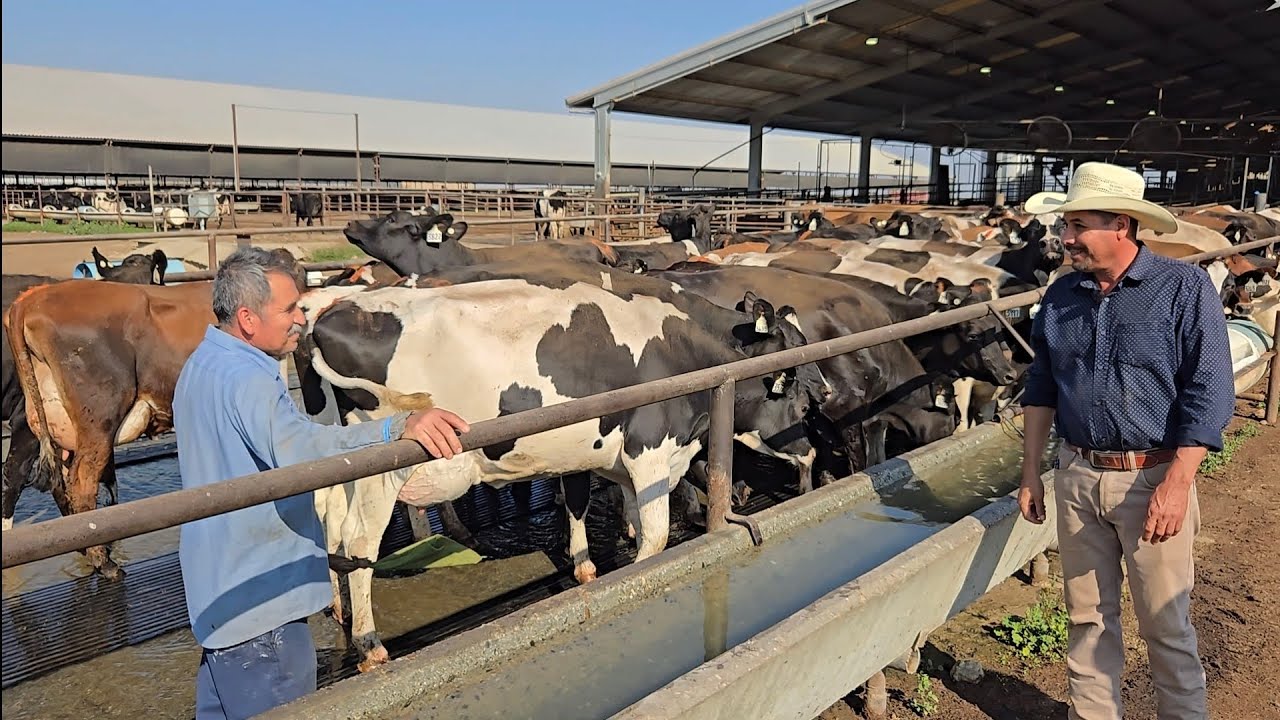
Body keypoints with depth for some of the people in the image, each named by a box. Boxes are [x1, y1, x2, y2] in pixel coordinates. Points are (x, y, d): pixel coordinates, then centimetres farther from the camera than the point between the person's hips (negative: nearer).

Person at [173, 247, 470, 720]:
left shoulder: (203, 364, 10)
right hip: (259, 597, -11)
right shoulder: (245, 378, -24)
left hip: (217, 588, 11)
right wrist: (397, 428, -52)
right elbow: (300, 447, -43)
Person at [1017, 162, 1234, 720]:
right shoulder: (1061, 296, 4)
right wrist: (1030, 474, 9)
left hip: (1154, 479, -4)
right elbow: (1041, 388, 11)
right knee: (1088, 616, 15)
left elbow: (1208, 394, -12)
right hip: (1076, 478, 4)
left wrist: (1176, 485, -19)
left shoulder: (1185, 289, -9)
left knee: (1166, 623, 8)